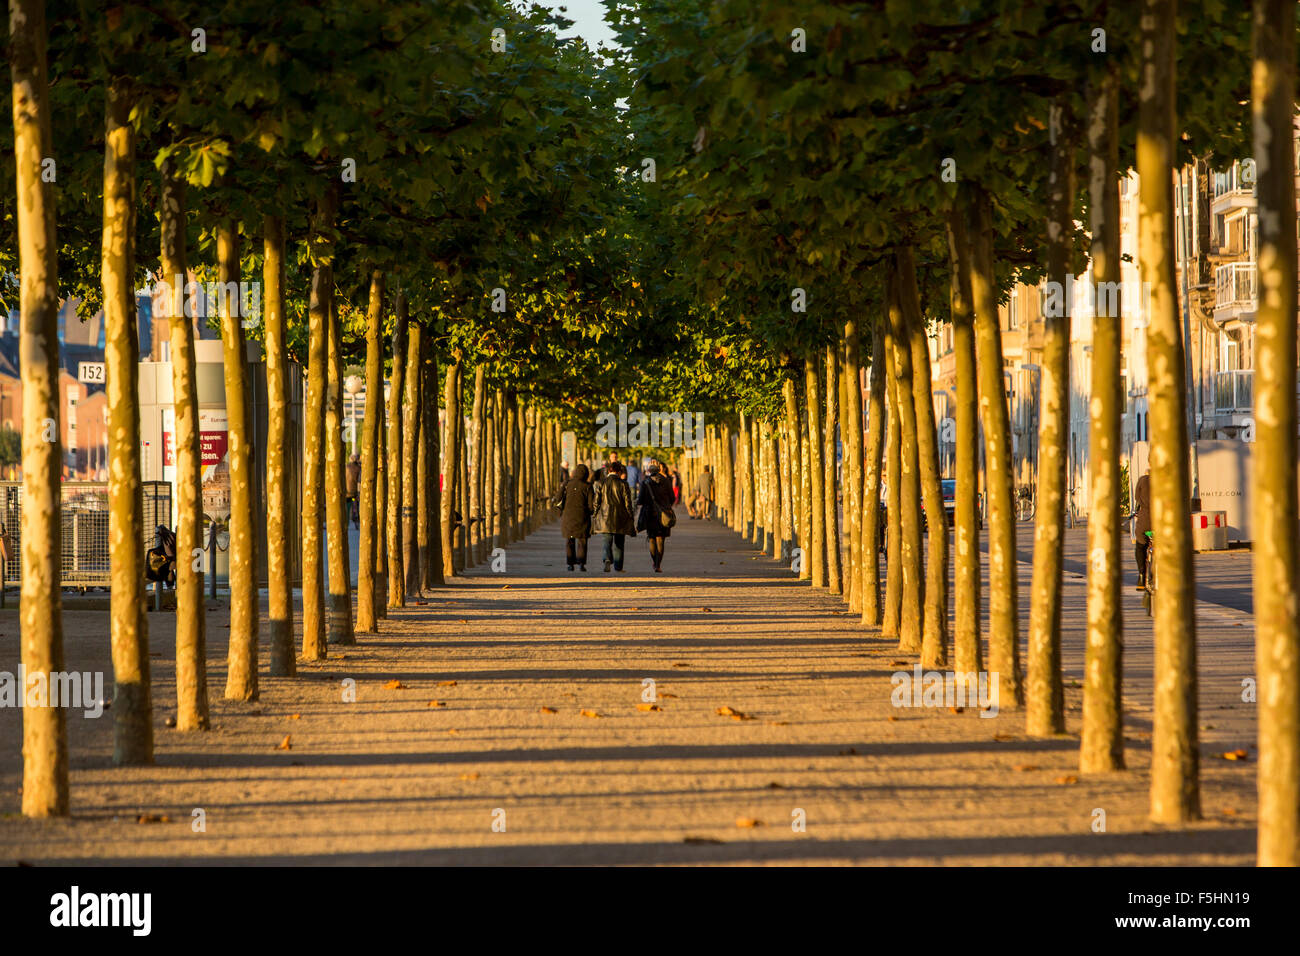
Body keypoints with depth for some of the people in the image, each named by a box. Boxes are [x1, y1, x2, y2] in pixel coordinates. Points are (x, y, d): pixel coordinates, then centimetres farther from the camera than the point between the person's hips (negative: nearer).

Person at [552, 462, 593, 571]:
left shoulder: (566, 484, -3)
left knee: (569, 541, 12)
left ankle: (570, 564, 9)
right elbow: (591, 504, -7)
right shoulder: (587, 487, -6)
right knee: (582, 541, 7)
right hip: (582, 517, -1)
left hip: (568, 516, 1)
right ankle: (581, 563, -5)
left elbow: (558, 499, -8)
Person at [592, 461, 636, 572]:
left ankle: (608, 559, -27)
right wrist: (630, 517, 4)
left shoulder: (601, 483, 1)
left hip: (605, 517, 1)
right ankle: (618, 566, 15)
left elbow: (596, 501, 1)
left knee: (607, 541, 0)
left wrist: (594, 516, 9)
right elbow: (627, 503, -3)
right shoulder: (623, 483, -4)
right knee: (619, 542, 11)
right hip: (620, 517, -1)